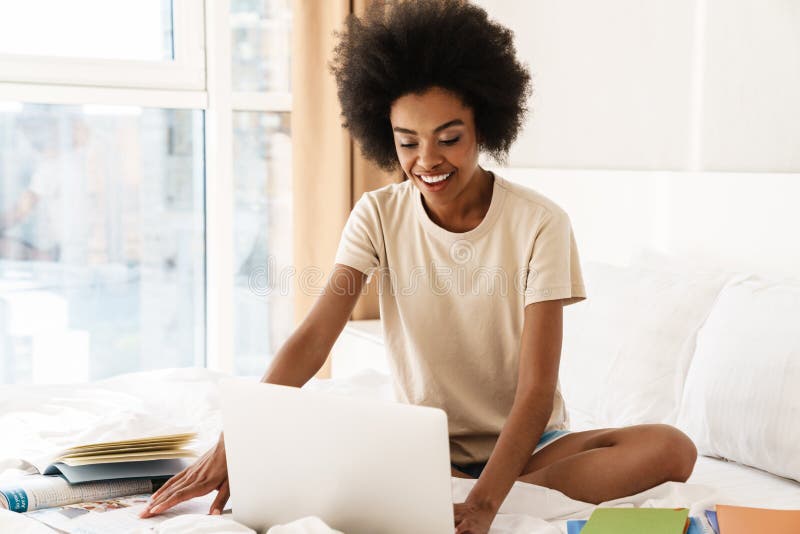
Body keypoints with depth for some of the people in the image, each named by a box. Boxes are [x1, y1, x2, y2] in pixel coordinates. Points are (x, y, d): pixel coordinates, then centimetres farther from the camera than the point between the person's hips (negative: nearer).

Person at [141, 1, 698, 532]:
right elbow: (312, 338, -17)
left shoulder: (539, 223, -14)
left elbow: (537, 389, -21)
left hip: (525, 444, -1)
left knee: (672, 449, -29)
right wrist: (234, 443, -33)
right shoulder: (378, 216, -5)